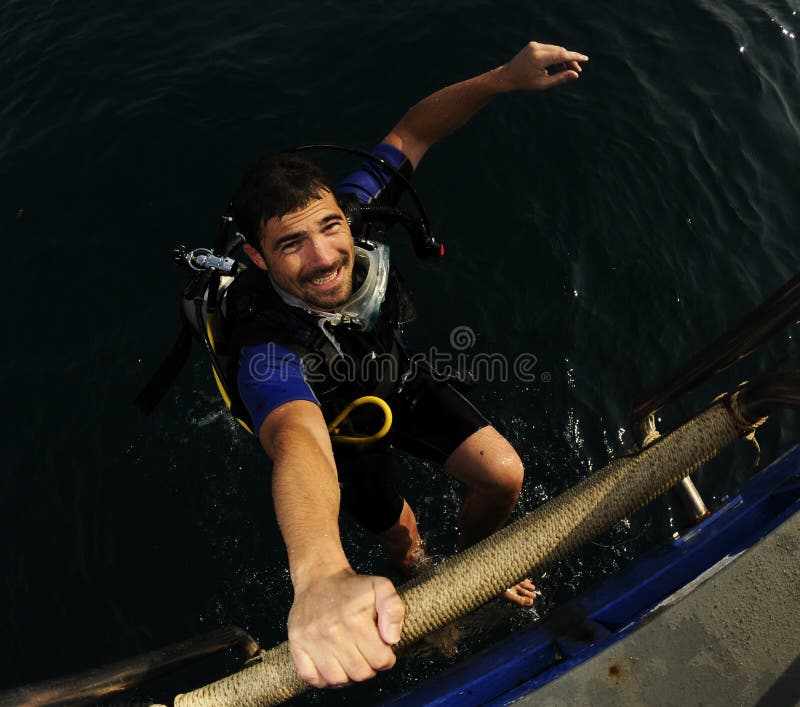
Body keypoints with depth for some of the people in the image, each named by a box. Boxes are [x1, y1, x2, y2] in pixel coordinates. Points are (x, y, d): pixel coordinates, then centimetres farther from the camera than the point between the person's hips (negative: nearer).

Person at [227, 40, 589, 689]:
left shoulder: (354, 214, -29)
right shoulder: (268, 345, -44)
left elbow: (411, 134, -17)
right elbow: (296, 439, -63)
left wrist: (504, 78, -30)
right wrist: (320, 576, -83)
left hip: (402, 379, 4)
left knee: (504, 475, -5)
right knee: (402, 535, 16)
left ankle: (471, 559, 32)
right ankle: (423, 578, 58)